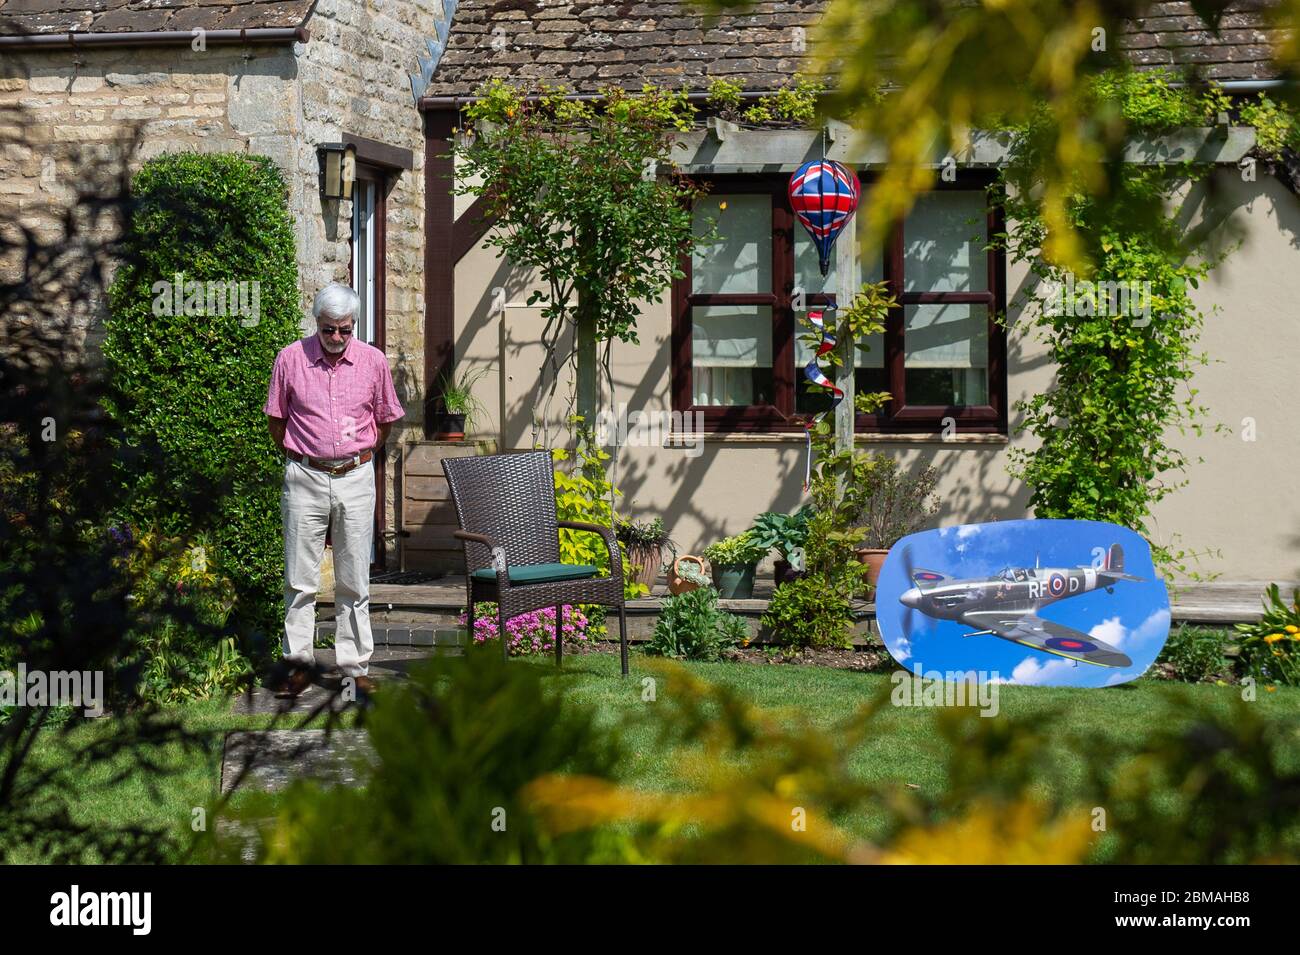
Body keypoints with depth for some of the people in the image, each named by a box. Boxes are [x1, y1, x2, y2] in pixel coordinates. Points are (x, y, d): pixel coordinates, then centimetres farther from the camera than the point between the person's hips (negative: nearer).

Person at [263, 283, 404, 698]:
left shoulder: (374, 361, 1)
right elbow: (276, 419, 9)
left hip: (355, 477, 1)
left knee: (354, 580, 4)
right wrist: (298, 457, 10)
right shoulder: (290, 358, -2)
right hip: (305, 479, -1)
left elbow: (386, 420, 14)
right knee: (300, 577, 0)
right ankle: (300, 665, 8)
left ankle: (356, 667, 8)